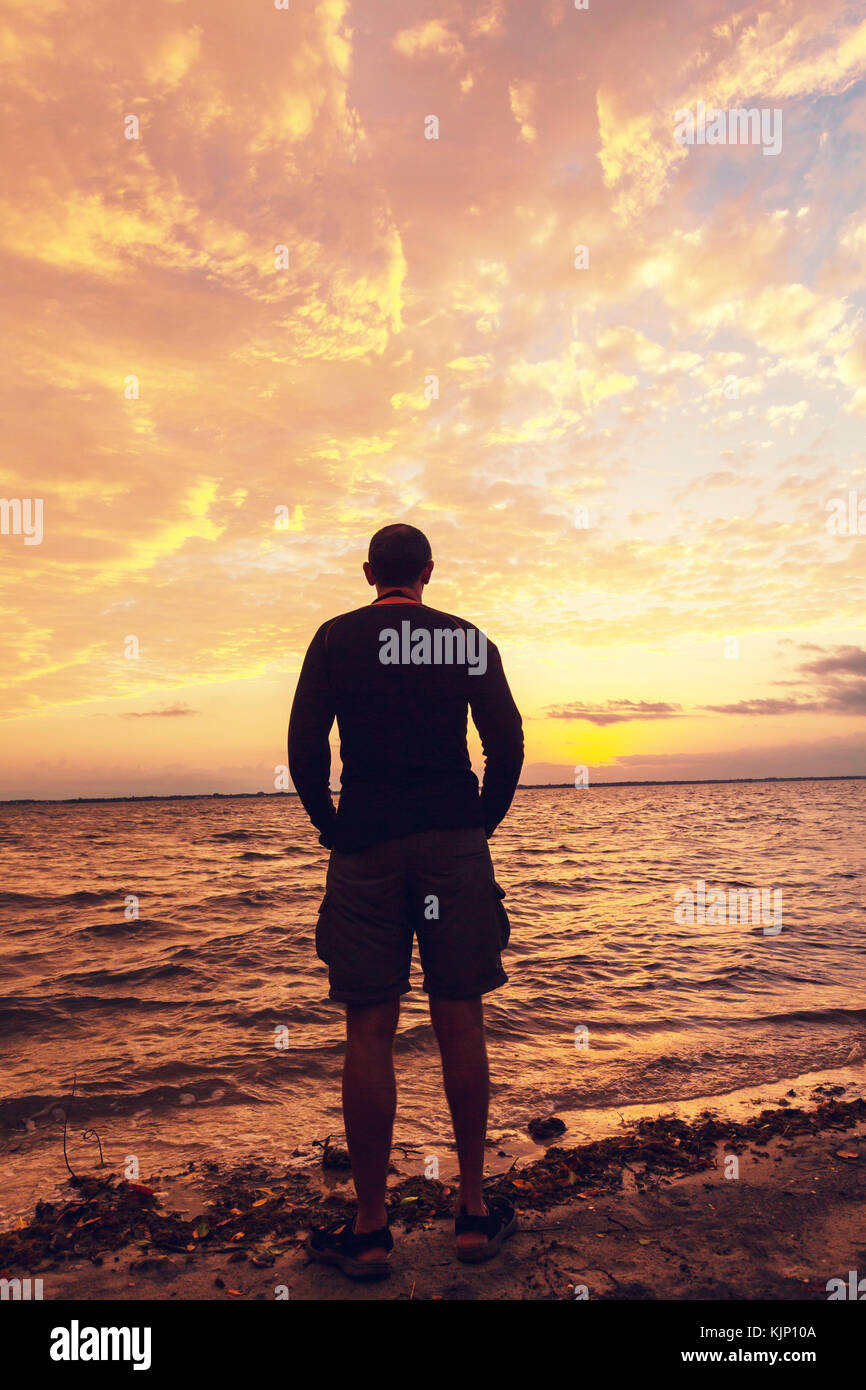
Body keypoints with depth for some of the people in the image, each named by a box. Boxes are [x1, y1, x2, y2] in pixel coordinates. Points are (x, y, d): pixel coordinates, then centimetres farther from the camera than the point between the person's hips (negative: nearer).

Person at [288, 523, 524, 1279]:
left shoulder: (338, 637, 2)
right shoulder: (470, 639, 6)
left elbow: (305, 749, -5)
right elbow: (507, 746, 2)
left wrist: (333, 830, 5)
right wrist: (480, 827, 12)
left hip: (367, 847, -1)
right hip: (455, 844, 2)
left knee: (370, 1032, 4)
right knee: (460, 1025, 8)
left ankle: (370, 1230, 14)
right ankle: (475, 1212, 19)